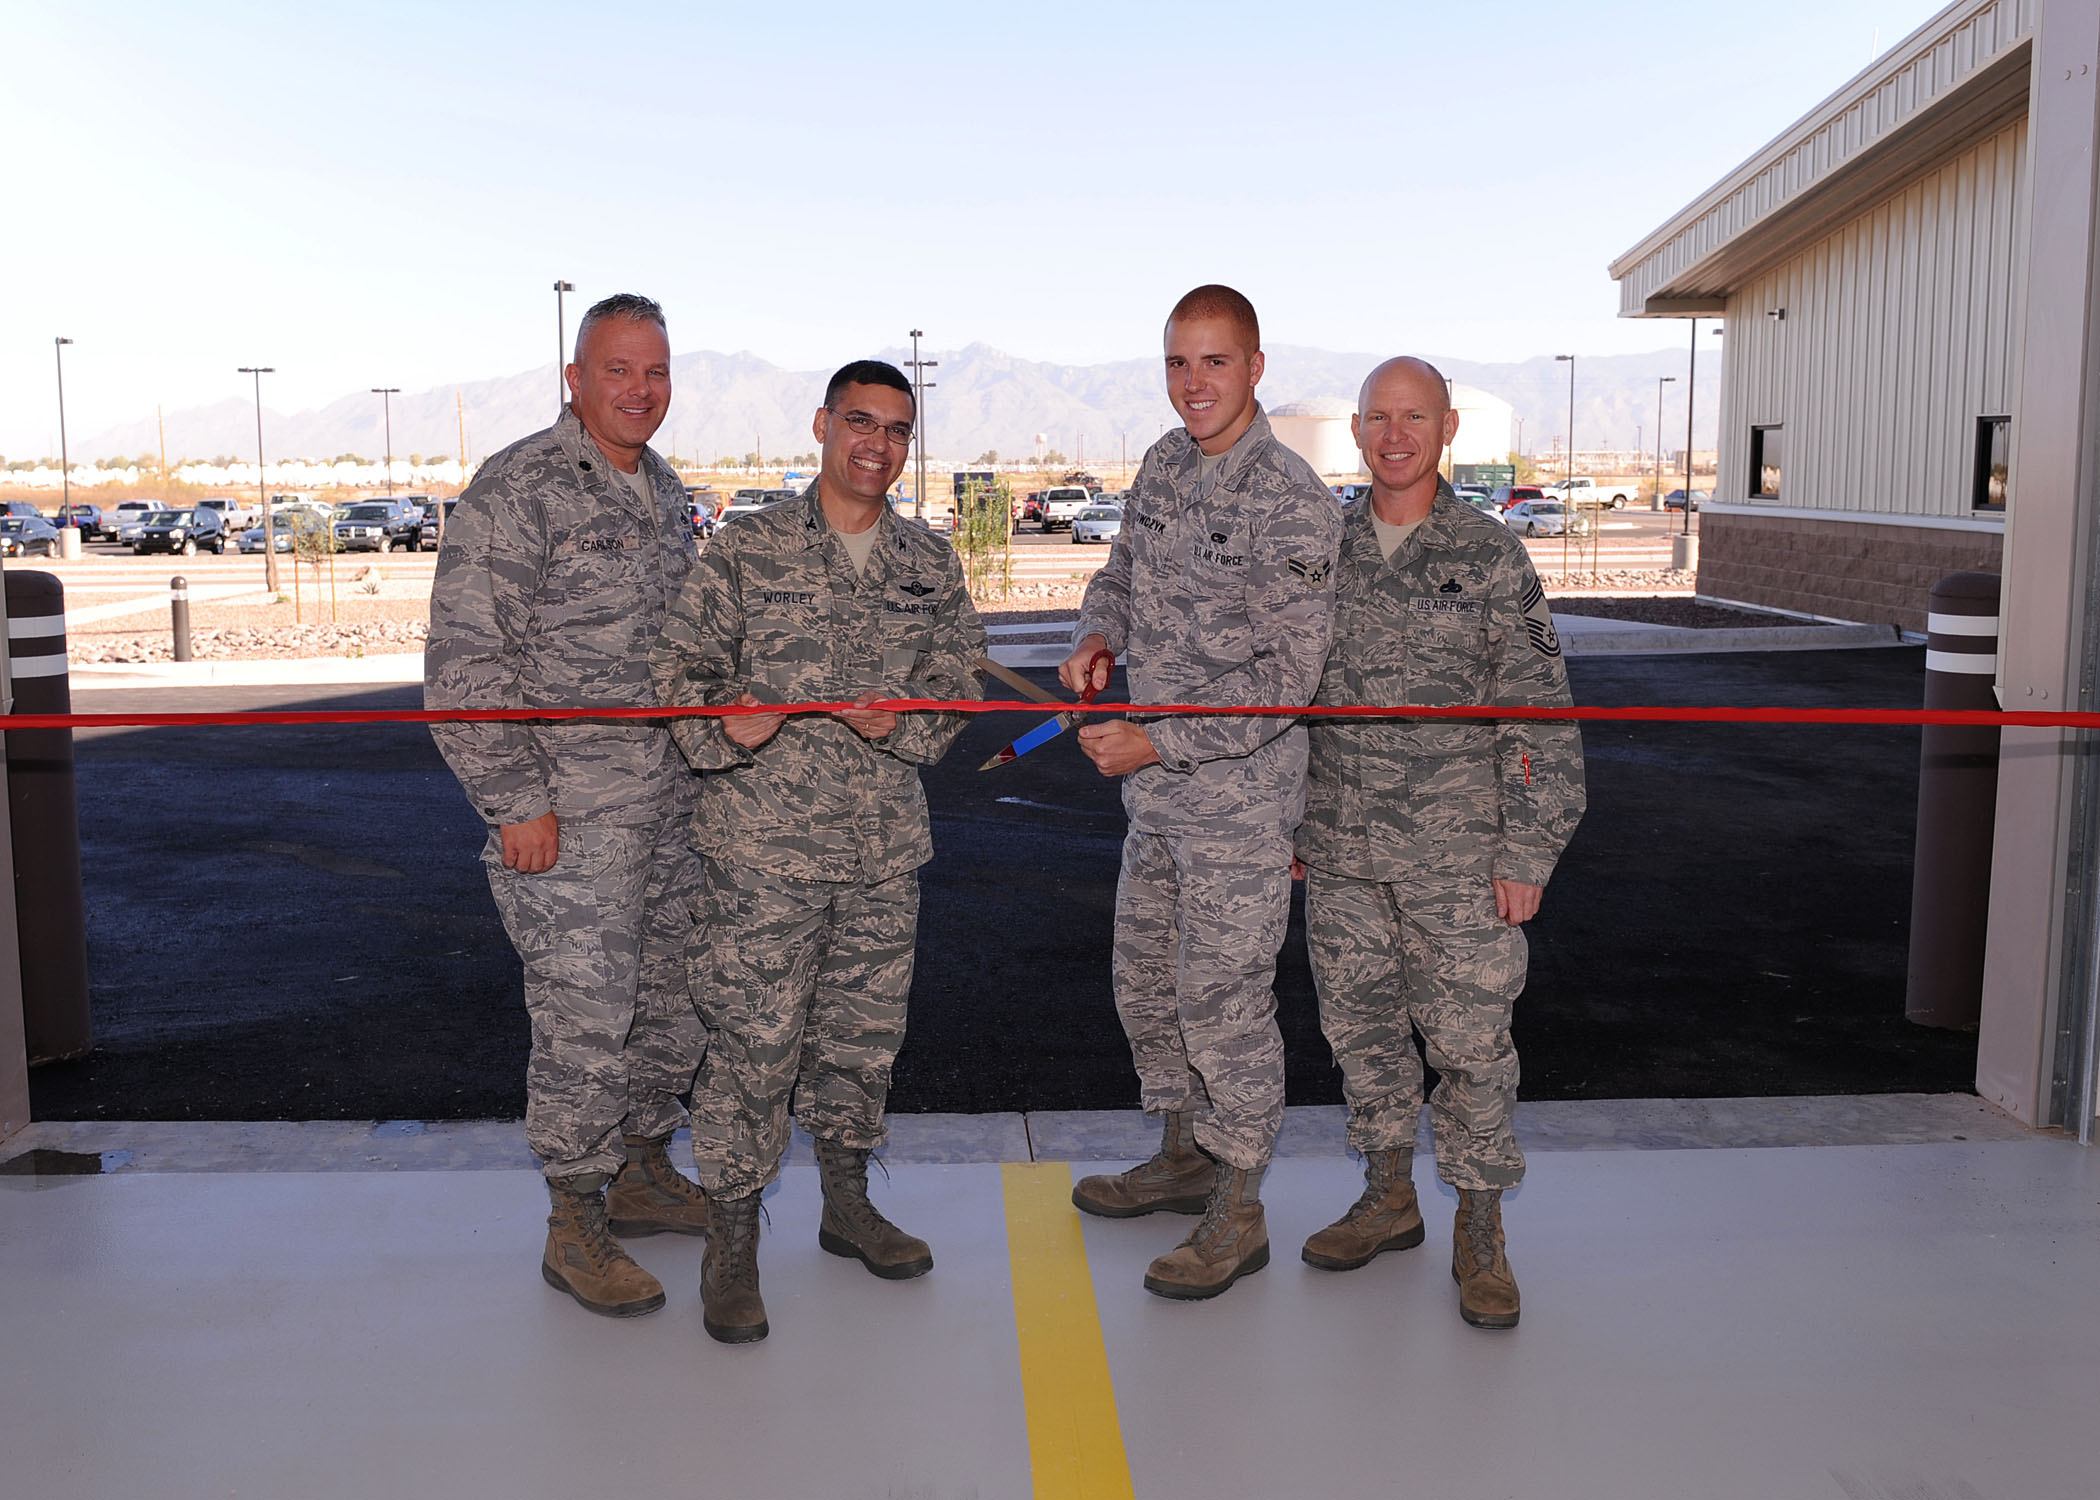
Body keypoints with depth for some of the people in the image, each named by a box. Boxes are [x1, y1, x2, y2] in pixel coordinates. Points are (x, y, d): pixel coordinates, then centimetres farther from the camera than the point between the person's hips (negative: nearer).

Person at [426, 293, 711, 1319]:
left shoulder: (663, 492, 13)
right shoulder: (517, 490, -12)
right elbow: (464, 660, -16)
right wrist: (515, 800, -18)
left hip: (670, 808, 8)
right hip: (569, 816, -8)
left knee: (672, 998, 15)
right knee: (585, 1019, -4)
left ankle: (640, 1170, 34)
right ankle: (576, 1226, 11)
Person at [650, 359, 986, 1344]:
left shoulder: (931, 566, 10)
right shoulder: (747, 550, -2)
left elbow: (957, 688, 10)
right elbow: (680, 664, -3)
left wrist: (898, 723, -10)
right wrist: (722, 725, -23)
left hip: (885, 849, 4)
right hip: (763, 845, -4)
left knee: (864, 1032, 15)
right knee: (753, 1040, -1)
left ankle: (847, 1205, 35)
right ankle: (733, 1242, 15)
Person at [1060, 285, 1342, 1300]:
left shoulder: (1291, 501, -16)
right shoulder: (1162, 465, 7)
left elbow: (1287, 675, -19)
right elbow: (1121, 570, 22)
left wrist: (1159, 741, -23)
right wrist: (1096, 636, -1)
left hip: (1238, 789, -8)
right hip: (1154, 789, 8)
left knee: (1224, 998, -1)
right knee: (1146, 979, 18)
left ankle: (1237, 1213, 15)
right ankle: (1185, 1155, 37)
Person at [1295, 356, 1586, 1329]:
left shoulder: (1490, 556, -4)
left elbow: (1541, 715, -4)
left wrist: (1529, 851, -8)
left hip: (1457, 857, -3)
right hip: (1340, 852, 4)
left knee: (1469, 1038, 2)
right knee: (1359, 1024, 12)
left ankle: (1479, 1233, 18)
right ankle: (1388, 1199, 30)